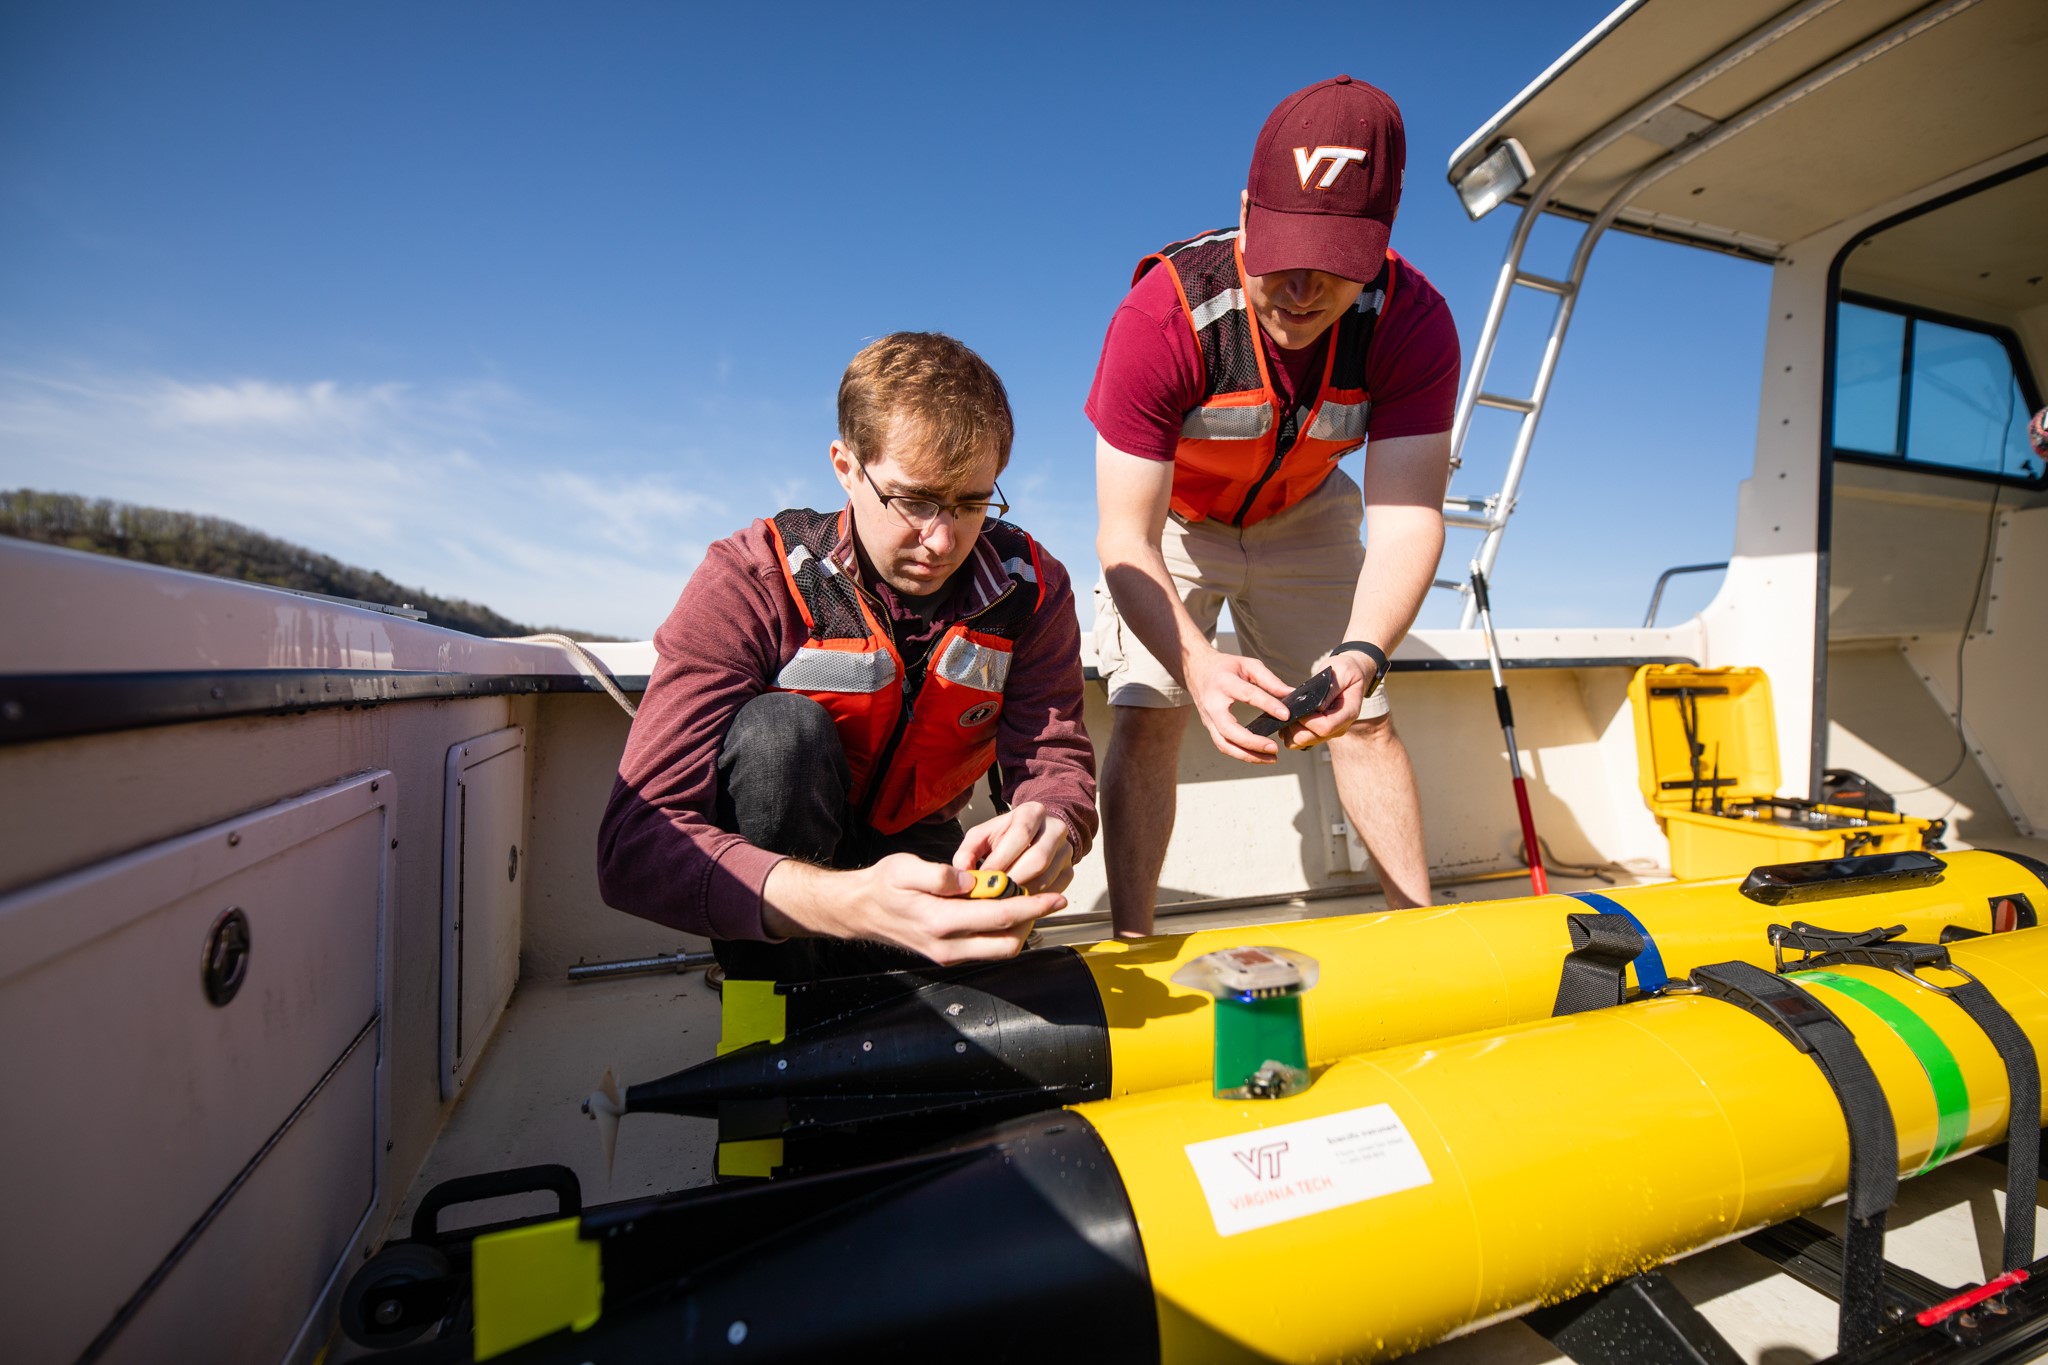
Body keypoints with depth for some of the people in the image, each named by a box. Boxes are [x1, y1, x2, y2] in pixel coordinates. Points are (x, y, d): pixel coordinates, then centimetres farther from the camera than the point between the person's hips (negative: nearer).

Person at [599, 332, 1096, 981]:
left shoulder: (1031, 588, -12)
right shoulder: (749, 580, -23)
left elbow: (1057, 763, -12)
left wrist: (1046, 829, -40)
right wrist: (847, 902, -50)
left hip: (914, 852, 2)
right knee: (781, 729, -32)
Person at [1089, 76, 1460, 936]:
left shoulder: (1412, 321, -24)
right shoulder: (1162, 316, -33)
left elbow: (1407, 513, -30)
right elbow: (1125, 535, -35)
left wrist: (1361, 653, -49)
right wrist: (1196, 662, -52)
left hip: (1302, 516, 3)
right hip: (1168, 519, -2)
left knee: (1364, 720, 1)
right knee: (1147, 717, -16)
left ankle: (1421, 931, 17)